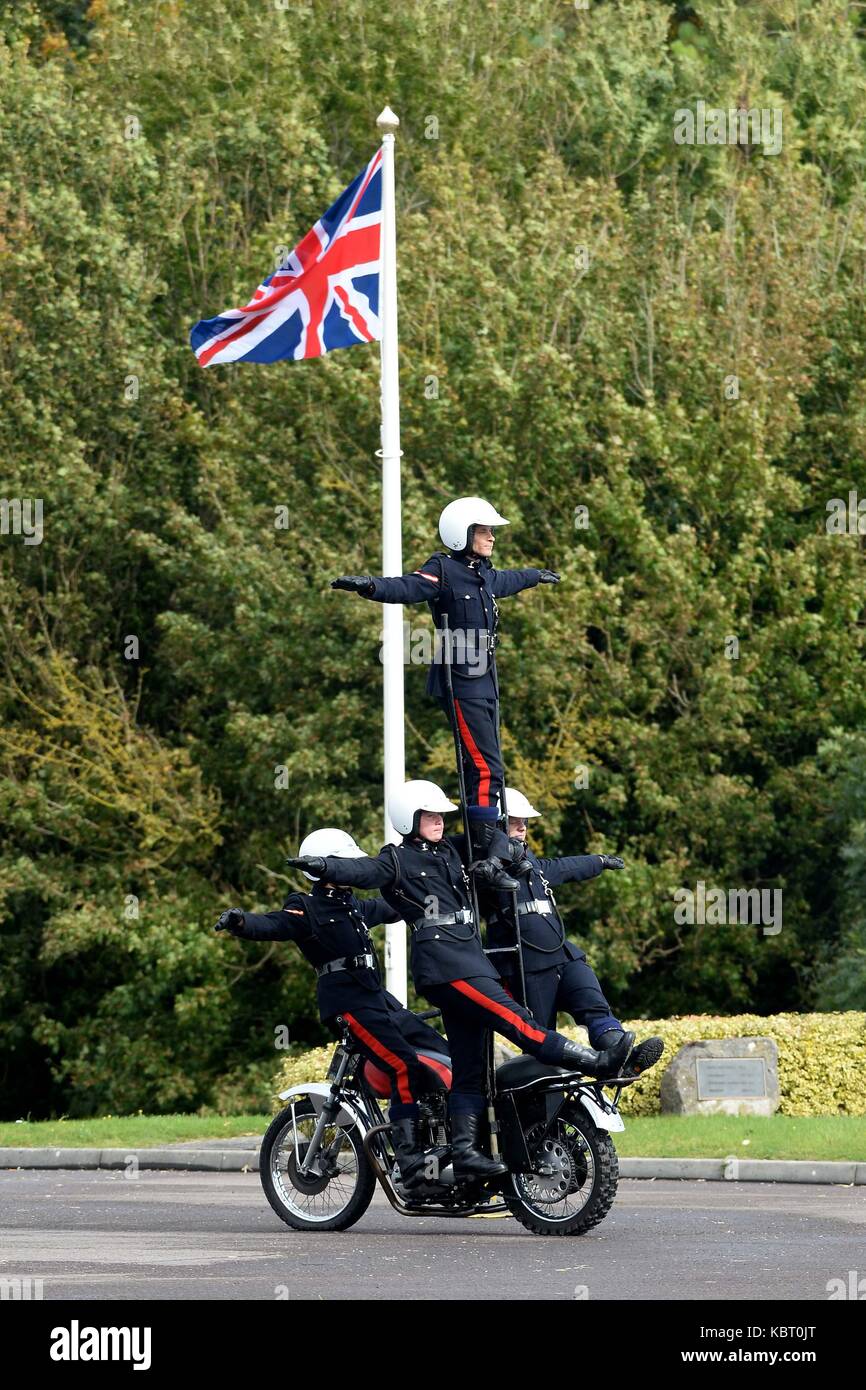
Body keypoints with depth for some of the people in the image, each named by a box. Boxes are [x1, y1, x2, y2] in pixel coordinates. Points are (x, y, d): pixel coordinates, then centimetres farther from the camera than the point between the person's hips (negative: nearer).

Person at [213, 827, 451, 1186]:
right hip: (349, 1005, -9)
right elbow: (273, 925, -24)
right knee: (407, 1069, -21)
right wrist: (241, 922, -45)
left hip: (379, 998, 9)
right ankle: (409, 1161, -25)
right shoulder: (307, 908, -5)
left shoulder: (352, 906, 21)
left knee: (441, 1056, 7)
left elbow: (385, 908, 41)